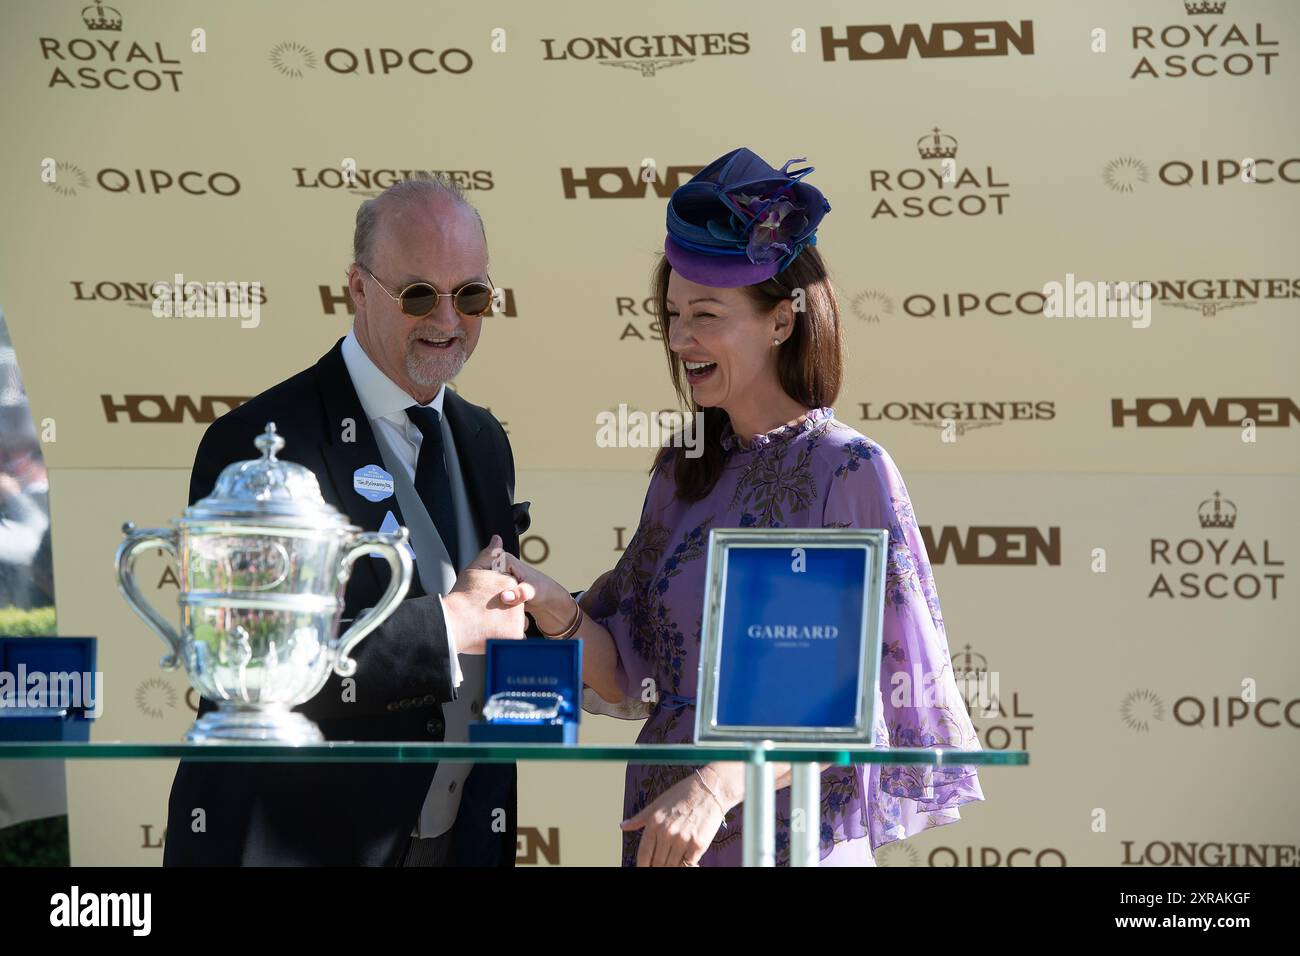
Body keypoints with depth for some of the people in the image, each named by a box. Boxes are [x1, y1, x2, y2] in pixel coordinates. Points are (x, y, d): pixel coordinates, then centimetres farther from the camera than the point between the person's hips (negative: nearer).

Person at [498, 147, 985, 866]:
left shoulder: (848, 470, -11)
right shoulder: (683, 474, 8)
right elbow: (628, 679, 6)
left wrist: (717, 787, -26)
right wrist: (555, 610, -12)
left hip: (791, 832, -6)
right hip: (660, 832, 6)